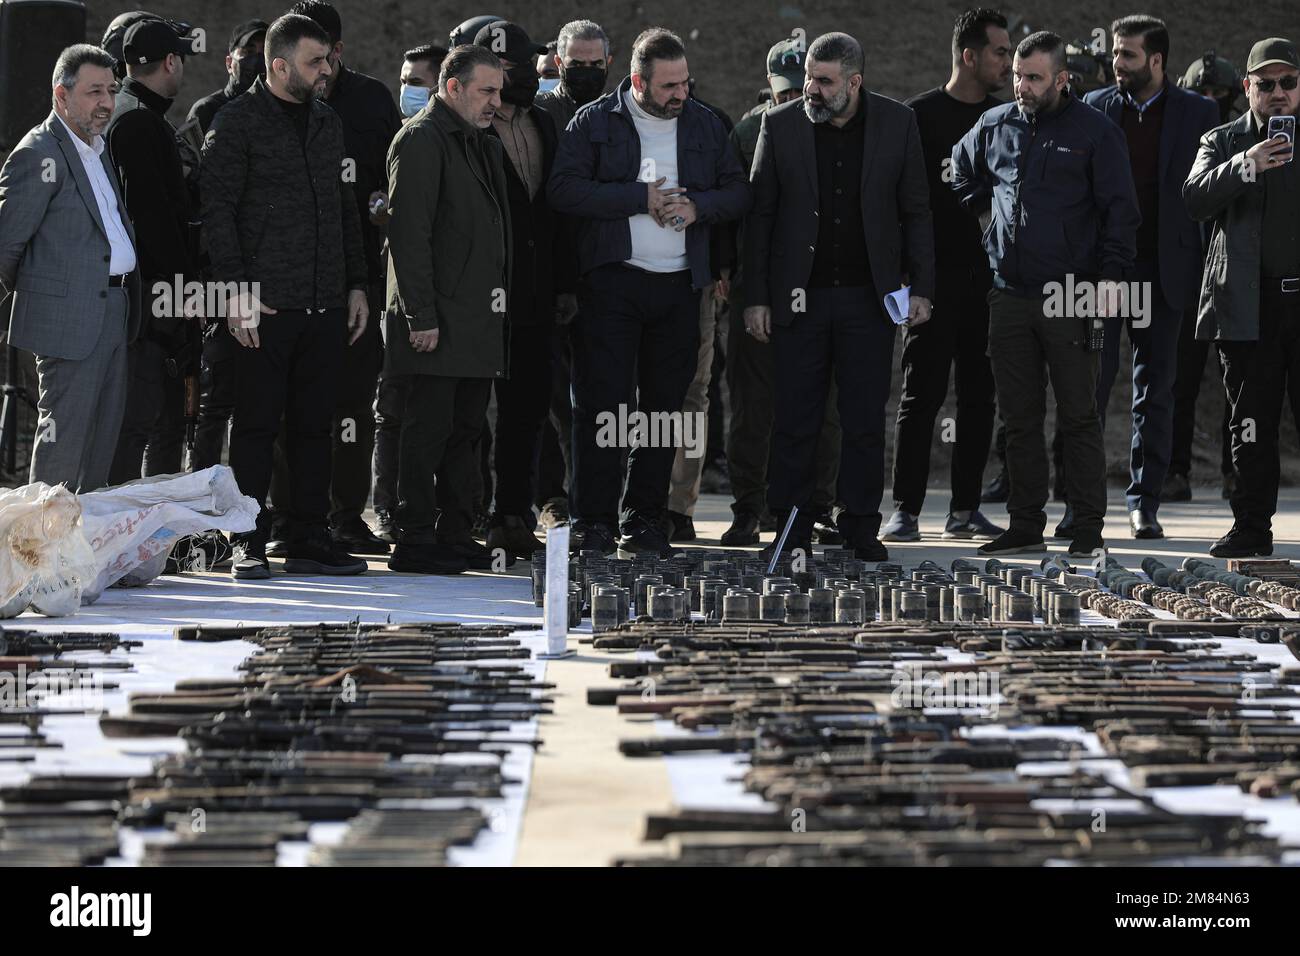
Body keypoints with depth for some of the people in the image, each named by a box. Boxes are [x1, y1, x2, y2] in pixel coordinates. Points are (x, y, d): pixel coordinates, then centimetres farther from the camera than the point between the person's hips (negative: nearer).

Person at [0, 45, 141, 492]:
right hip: (68, 317, -9)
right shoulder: (39, 154, -13)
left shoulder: (97, 146, 17)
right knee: (63, 435, -7)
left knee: (103, 436, 13)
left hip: (111, 313, 9)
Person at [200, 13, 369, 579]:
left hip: (325, 304, 6)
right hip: (266, 303, -6)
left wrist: (356, 284, 15)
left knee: (314, 425, 8)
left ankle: (310, 541, 13)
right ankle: (250, 546, 3)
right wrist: (236, 289, -15)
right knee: (257, 426, -2)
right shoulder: (239, 120, -4)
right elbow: (217, 208, -8)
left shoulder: (327, 123, 16)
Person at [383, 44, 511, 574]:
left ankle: (455, 536, 17)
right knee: (429, 428, -6)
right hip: (438, 320, -9)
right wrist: (421, 317, -20)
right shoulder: (420, 141, -10)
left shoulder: (484, 145, 19)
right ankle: (415, 543, -2)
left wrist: (499, 306, 15)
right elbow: (408, 233, -16)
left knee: (466, 428, 11)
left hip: (479, 319, 9)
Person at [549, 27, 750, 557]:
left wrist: (697, 205, -9)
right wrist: (642, 198, -14)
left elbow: (738, 192, 12)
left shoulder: (705, 125, 11)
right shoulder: (594, 122, 0)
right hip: (612, 280, -4)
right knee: (600, 401, -6)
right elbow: (564, 189, -11)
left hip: (679, 284, 4)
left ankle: (644, 519, 15)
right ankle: (593, 523, -4)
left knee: (665, 403, 7)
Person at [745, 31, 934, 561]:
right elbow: (760, 214, 4)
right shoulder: (780, 125, 1)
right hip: (800, 296, 0)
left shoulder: (896, 124, 1)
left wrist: (921, 287, 0)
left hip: (868, 297, 0)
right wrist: (756, 297, 0)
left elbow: (915, 212, 6)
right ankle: (792, 529, 8)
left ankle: (861, 524, 13)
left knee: (866, 419, 4)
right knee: (796, 418, 1)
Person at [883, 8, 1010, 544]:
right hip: (936, 278, -5)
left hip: (990, 279, 5)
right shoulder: (922, 115, -2)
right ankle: (906, 510, -1)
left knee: (980, 397, 5)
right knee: (922, 394, -4)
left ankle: (965, 510, 11)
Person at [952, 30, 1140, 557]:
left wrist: (1111, 276, -12)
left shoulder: (1096, 132, -2)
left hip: (1071, 296, -4)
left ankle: (1089, 528, 2)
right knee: (1019, 418, 8)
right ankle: (1025, 526, 15)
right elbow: (961, 174, 30)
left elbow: (1120, 211, -4)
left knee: (1078, 417, -2)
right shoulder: (994, 126, 10)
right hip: (1009, 293, 4)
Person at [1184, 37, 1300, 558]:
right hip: (1249, 304, 0)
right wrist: (1244, 166, -22)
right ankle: (1252, 528, 10)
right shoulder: (1223, 142, 10)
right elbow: (1195, 200, -8)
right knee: (1252, 424, 4)